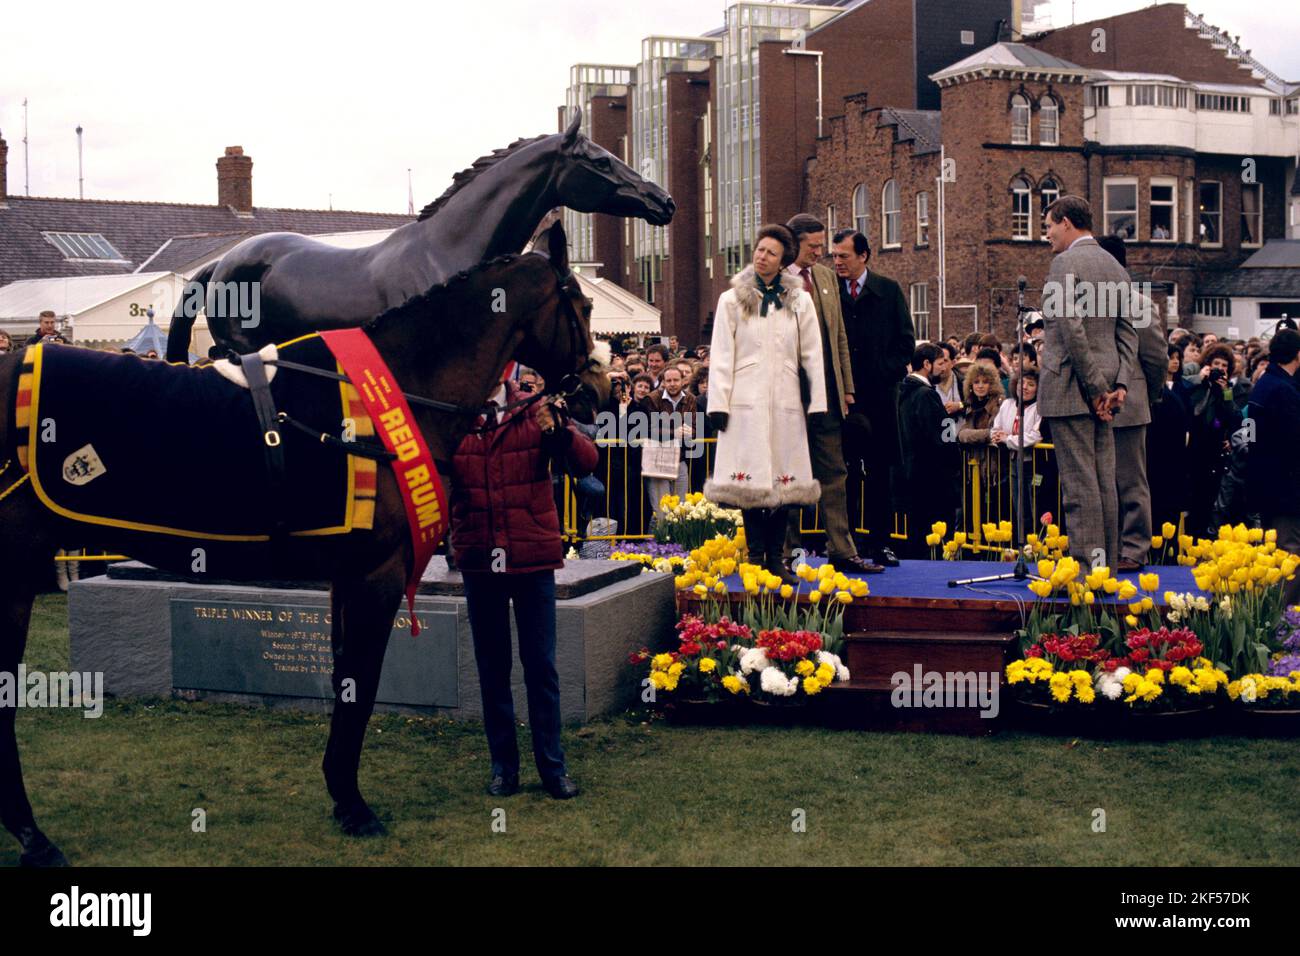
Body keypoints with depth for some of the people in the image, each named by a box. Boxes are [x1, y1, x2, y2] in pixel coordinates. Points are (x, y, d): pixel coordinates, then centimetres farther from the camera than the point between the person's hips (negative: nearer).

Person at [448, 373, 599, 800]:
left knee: (541, 664, 4)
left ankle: (553, 765, 13)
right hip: (477, 558, 1)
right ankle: (503, 766, 18)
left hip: (533, 556, -1)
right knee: (492, 667, 9)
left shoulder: (537, 412, 1)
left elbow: (586, 461, -9)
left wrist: (557, 429, -27)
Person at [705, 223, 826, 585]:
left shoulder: (800, 301, 11)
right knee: (750, 480, -6)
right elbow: (721, 356, 4)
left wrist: (818, 403, 3)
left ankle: (775, 558, 6)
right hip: (747, 402, -1)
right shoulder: (732, 300, 7)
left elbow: (812, 355, 10)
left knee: (782, 480, 1)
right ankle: (756, 557, 0)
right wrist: (718, 403, -4)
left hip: (785, 402, 2)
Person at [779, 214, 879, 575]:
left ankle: (841, 551, 10)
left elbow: (840, 336, 17)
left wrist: (847, 386, 12)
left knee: (834, 473, 6)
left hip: (827, 392, 6)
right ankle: (788, 553, 12)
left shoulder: (826, 276, 13)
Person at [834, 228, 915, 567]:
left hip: (879, 394, 0)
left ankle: (880, 542, 9)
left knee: (879, 472, 4)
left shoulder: (889, 291, 6)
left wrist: (888, 374, -3)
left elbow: (906, 341, 8)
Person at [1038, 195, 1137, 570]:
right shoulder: (1116, 267, 16)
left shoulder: (1066, 263, -10)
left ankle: (1087, 565, -8)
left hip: (1072, 386, -8)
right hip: (1104, 387, 8)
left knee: (1079, 482, -8)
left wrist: (1095, 388, -14)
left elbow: (1072, 329, -18)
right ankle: (1107, 564, 14)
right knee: (1104, 479, 10)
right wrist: (1119, 385, 4)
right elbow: (1127, 333, 12)